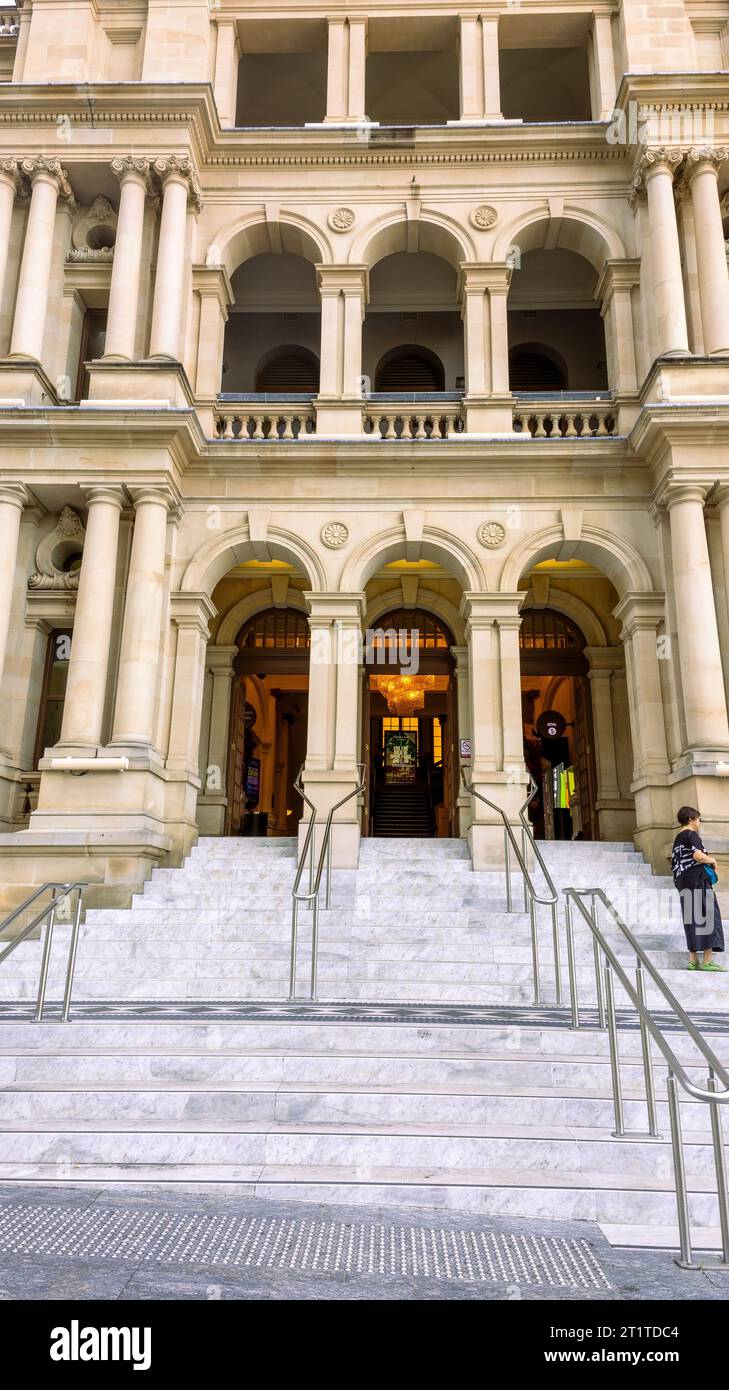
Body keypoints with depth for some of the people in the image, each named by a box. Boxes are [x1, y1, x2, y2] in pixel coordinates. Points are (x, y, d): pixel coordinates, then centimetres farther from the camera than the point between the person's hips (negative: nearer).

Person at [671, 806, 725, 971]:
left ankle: (693, 960, 6)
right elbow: (698, 855, -22)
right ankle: (708, 961, -9)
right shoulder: (691, 834, -5)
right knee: (708, 917, -6)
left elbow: (674, 867, 21)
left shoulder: (677, 840, 20)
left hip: (683, 884, 8)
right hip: (698, 881, -8)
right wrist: (712, 860, -6)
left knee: (691, 920, 8)